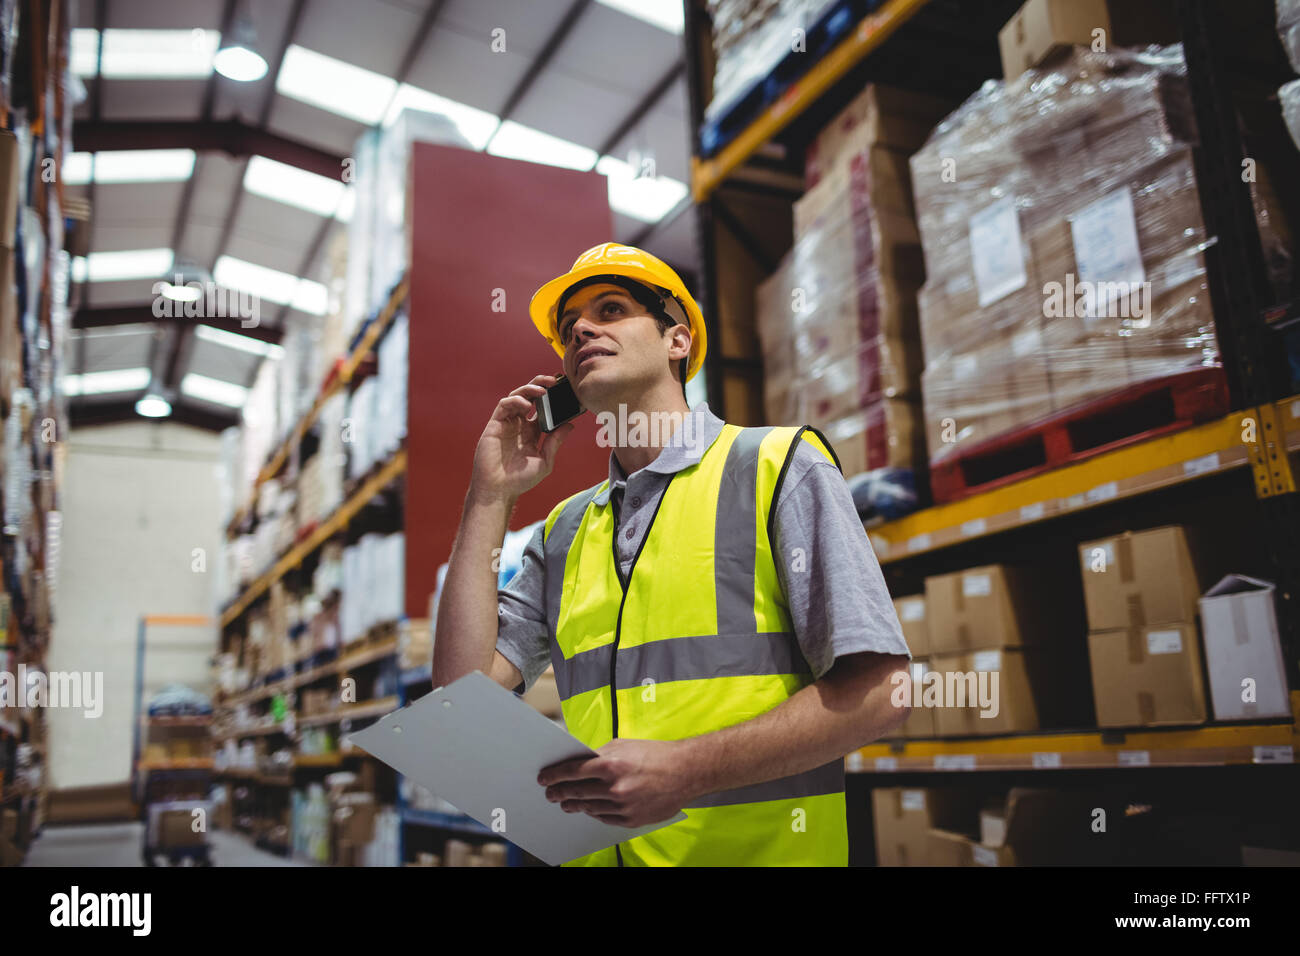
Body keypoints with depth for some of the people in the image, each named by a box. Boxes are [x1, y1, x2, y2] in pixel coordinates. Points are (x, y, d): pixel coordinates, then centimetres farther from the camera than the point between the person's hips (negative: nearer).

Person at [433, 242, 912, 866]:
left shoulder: (778, 468, 0)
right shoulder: (563, 532, 14)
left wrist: (686, 769, -18)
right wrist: (491, 495, 6)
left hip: (756, 846, -3)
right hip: (594, 851, 4)